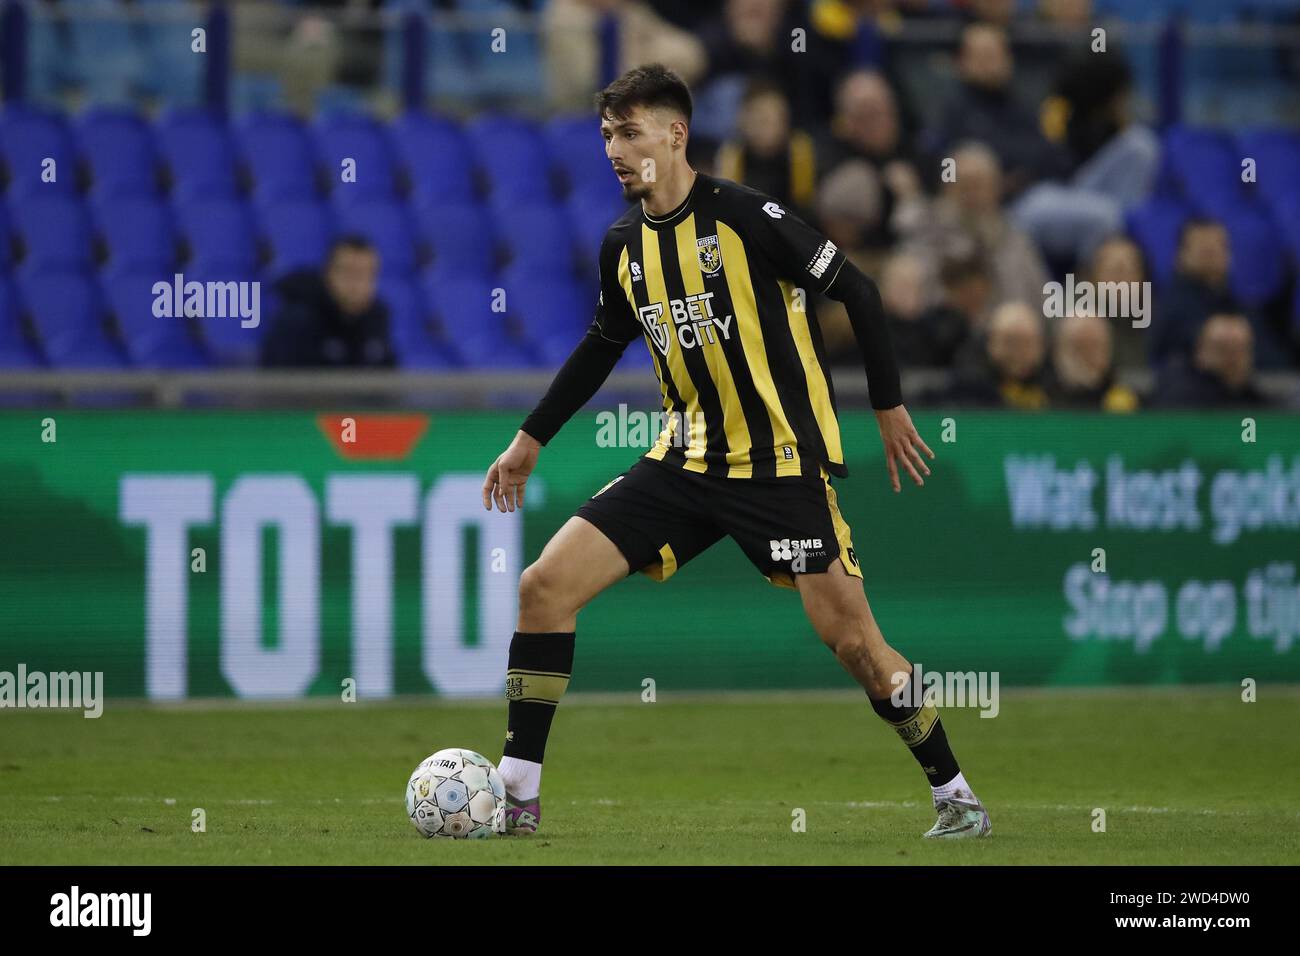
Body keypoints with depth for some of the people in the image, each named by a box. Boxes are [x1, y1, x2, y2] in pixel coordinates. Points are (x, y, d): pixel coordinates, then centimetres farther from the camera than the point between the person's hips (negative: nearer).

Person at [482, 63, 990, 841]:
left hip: (783, 463, -6)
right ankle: (517, 795, 0)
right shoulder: (625, 248, 5)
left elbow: (857, 292, -8)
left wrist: (889, 405, -5)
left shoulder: (746, 217, -14)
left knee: (850, 637, -11)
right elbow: (603, 346, 22)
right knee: (546, 584, -6)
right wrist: (531, 440, 23)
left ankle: (955, 796, 7)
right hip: (687, 462, 6)